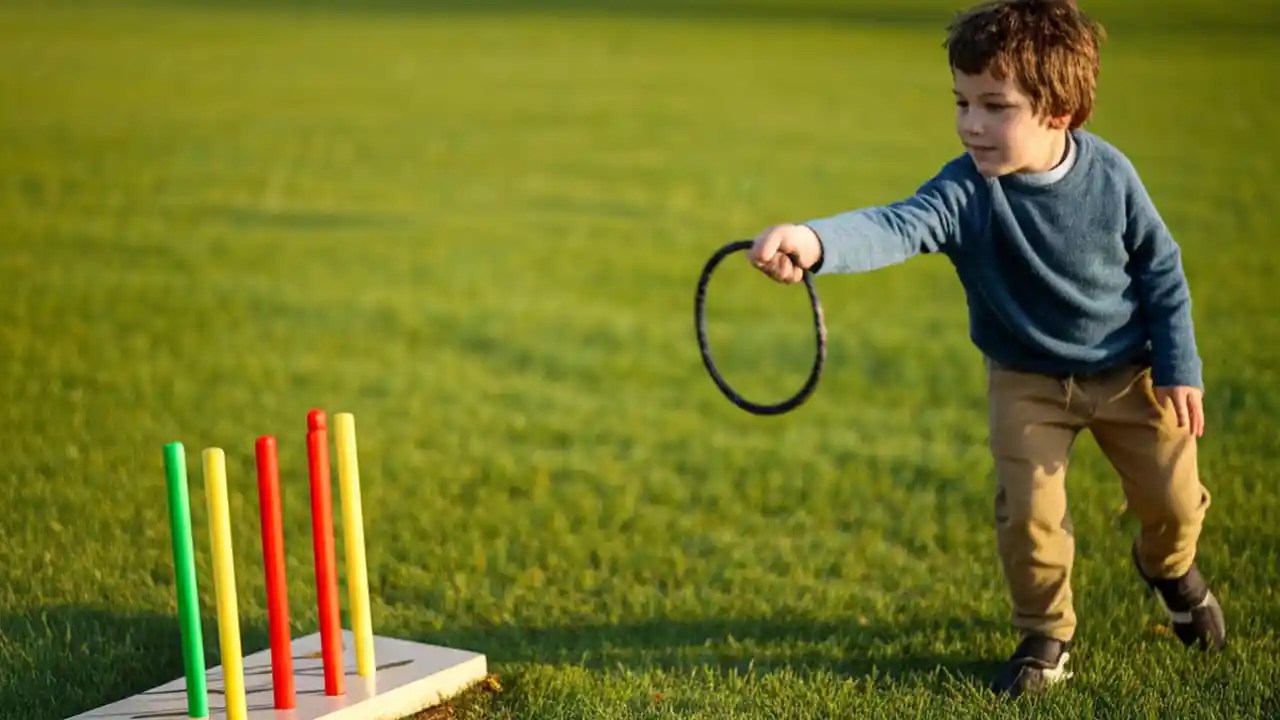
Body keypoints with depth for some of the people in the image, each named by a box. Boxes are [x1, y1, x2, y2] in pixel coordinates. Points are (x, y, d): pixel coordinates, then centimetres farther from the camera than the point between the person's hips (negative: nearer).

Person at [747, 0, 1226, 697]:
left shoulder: (1109, 174, -20)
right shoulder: (965, 193, -27)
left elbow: (1161, 266, -5)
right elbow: (896, 227, -47)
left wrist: (1179, 368, -4)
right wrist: (815, 240, -68)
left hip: (1130, 371, 1)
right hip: (1027, 382, -1)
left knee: (1174, 499, 10)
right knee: (1029, 511, -12)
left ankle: (1168, 567, 47)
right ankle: (1046, 637, 16)